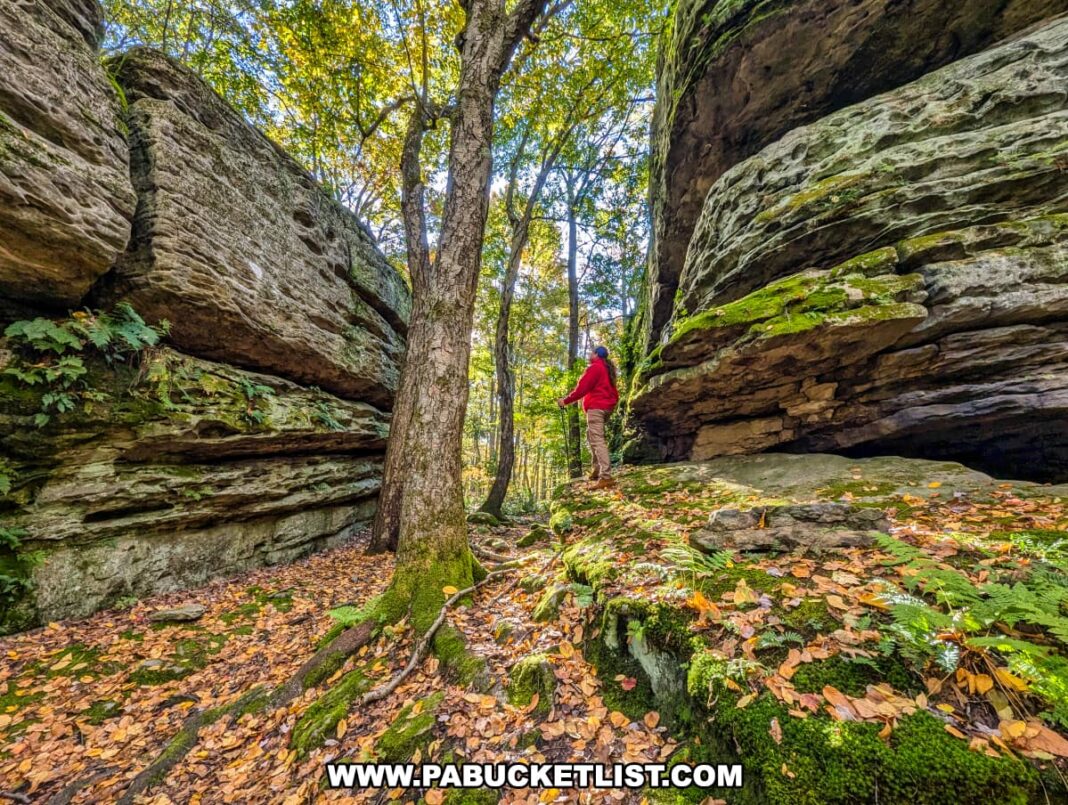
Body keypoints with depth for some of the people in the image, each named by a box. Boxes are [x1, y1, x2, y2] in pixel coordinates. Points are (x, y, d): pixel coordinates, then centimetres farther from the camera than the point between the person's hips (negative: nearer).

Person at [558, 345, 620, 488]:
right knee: (591, 436, 18)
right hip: (606, 407, 10)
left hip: (596, 407, -10)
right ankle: (597, 470, 16)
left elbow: (582, 388, -14)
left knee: (597, 440, -15)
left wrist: (566, 401, -8)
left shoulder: (595, 367, -8)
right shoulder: (608, 369, 22)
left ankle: (606, 477, -22)